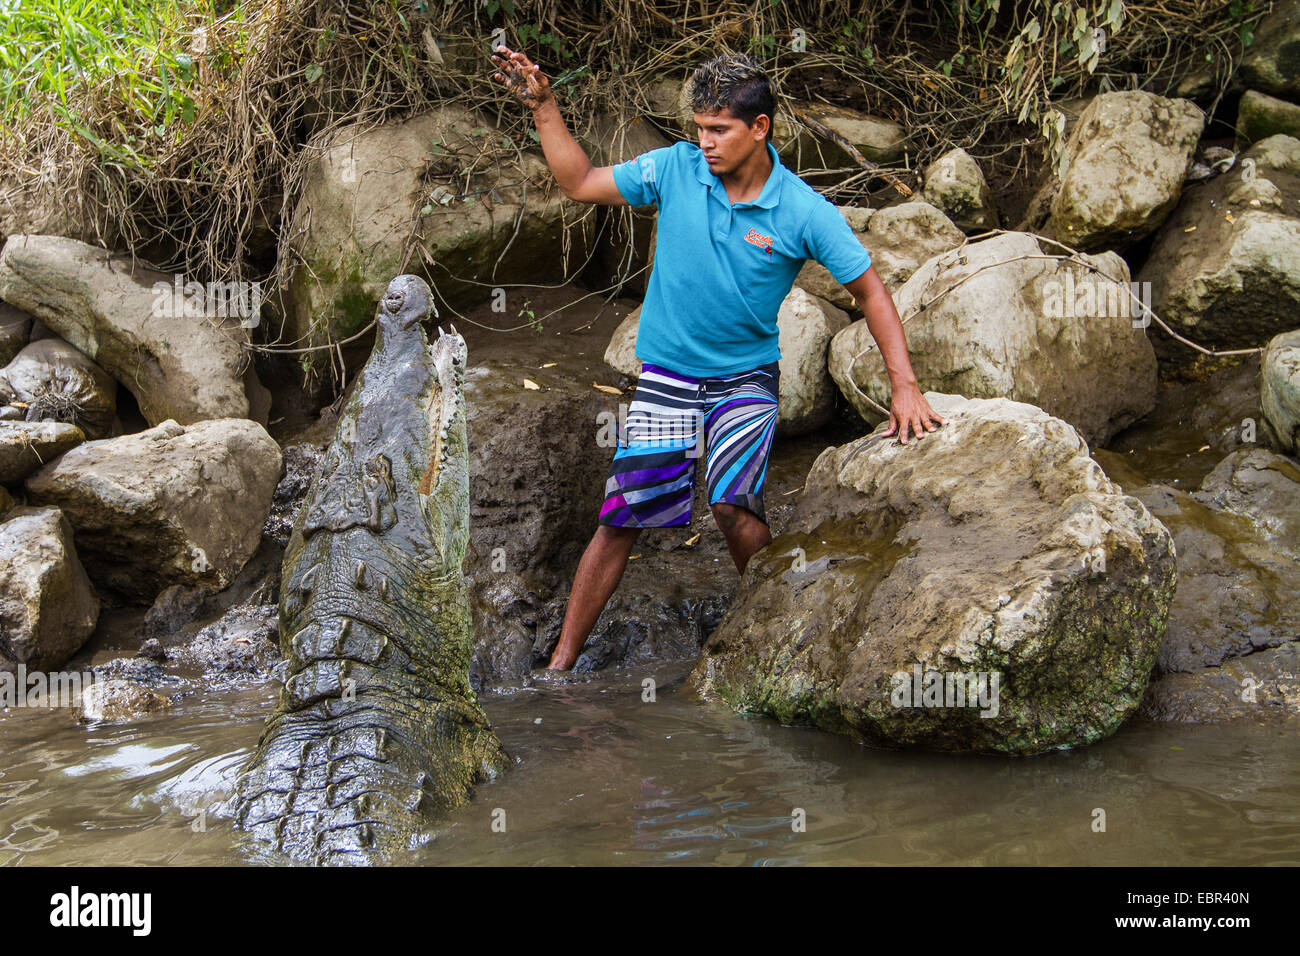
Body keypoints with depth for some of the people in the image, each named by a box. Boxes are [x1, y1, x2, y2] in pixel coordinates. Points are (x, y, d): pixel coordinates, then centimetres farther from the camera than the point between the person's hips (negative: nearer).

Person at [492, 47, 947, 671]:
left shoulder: (804, 212, -12)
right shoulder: (675, 169, -7)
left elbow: (870, 292, -5)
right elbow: (581, 184, 4)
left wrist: (904, 386, -12)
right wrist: (542, 107, -6)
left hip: (745, 378, -1)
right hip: (666, 376, 2)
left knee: (733, 504, -22)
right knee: (621, 519, -1)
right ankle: (561, 665, 11)